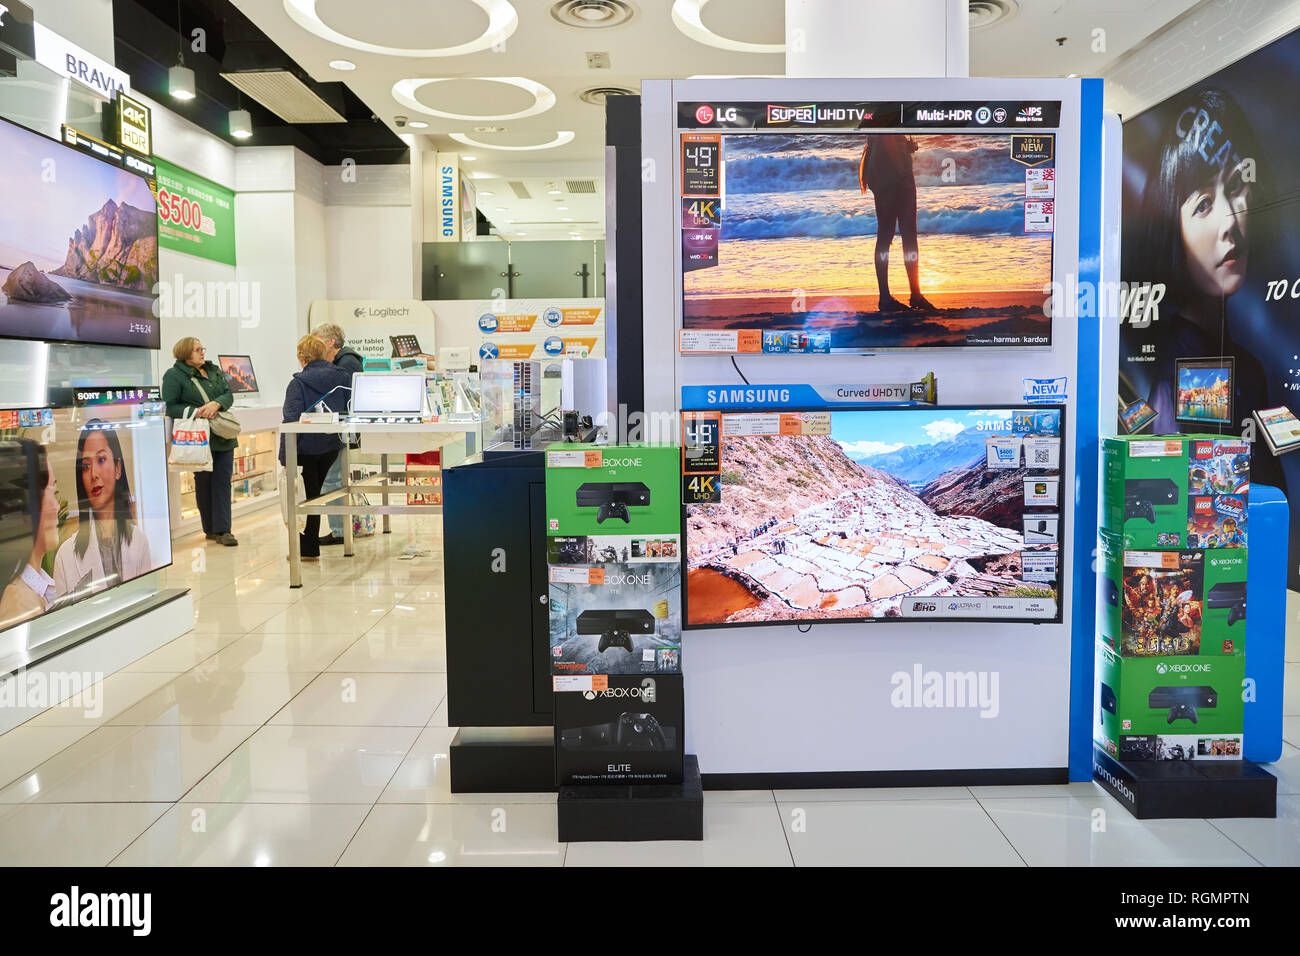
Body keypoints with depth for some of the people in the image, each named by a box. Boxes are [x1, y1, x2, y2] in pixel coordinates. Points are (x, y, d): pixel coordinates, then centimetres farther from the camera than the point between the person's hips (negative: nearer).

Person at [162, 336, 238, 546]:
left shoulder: (214, 370, 14)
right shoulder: (173, 375, -2)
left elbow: (228, 394, 7)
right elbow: (170, 406, -8)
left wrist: (216, 404, -14)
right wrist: (195, 412, -20)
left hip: (223, 437, 5)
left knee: (222, 481, 0)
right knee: (204, 483, 4)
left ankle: (223, 529, 1)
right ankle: (210, 529, 13)